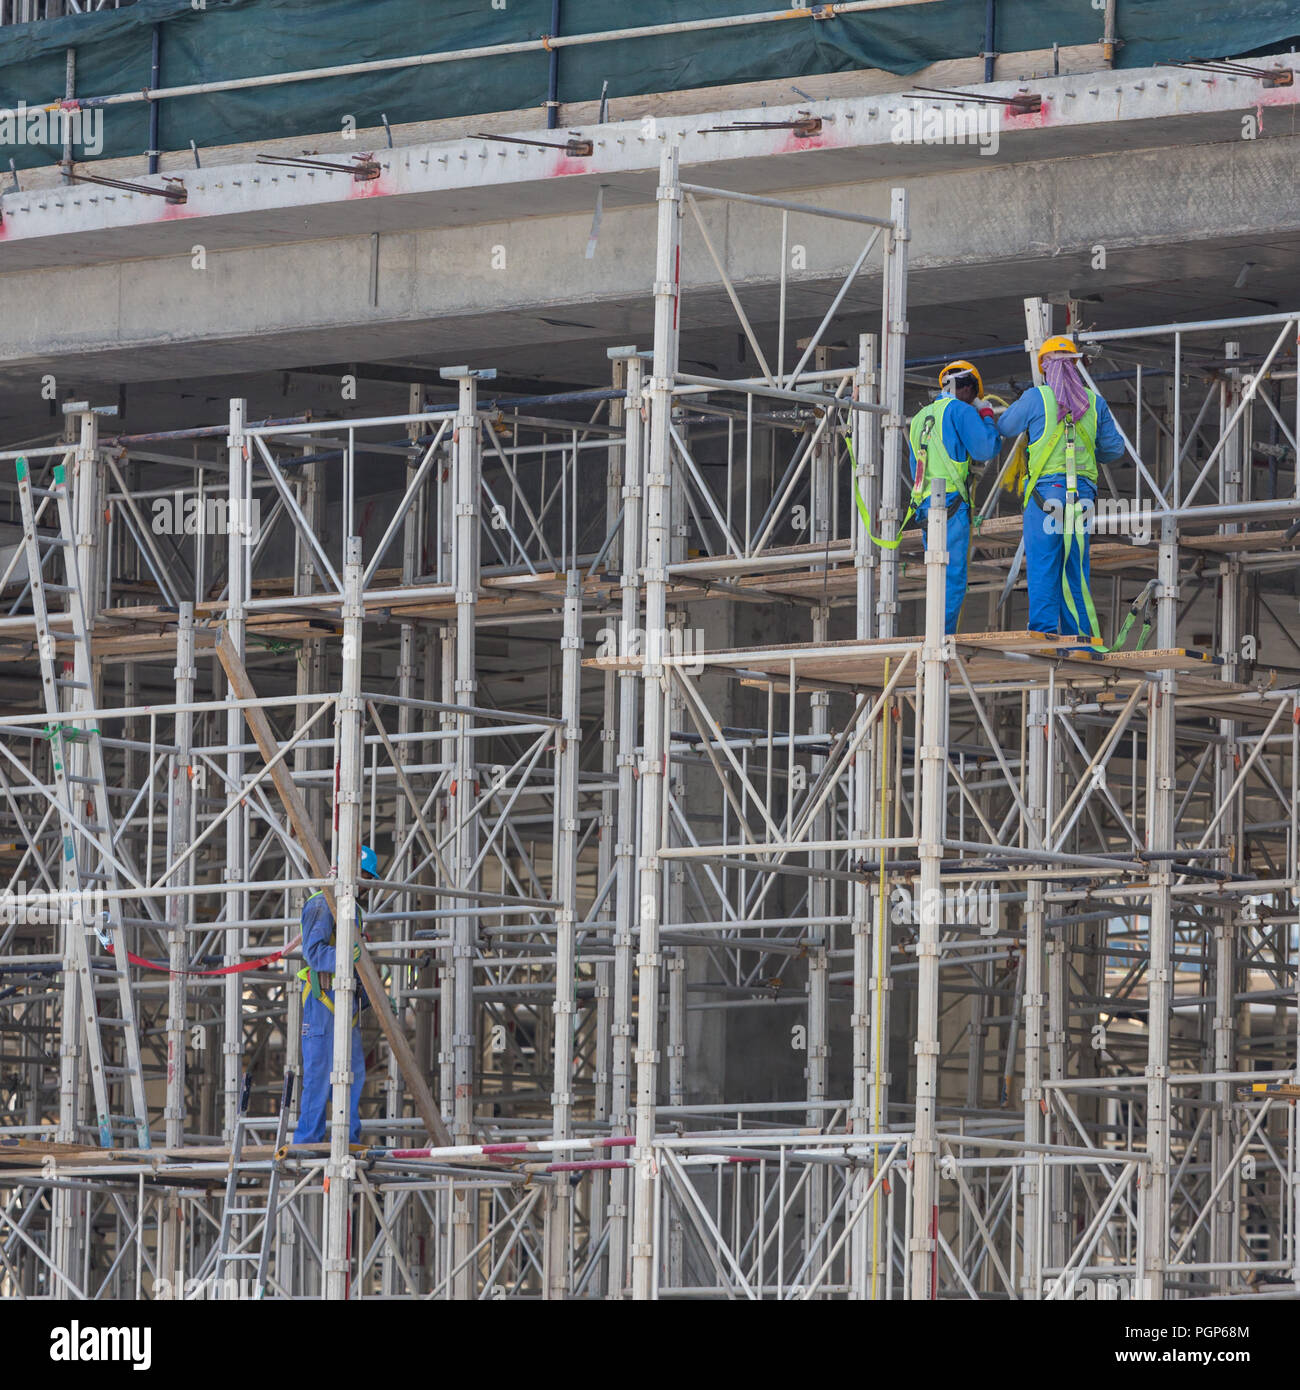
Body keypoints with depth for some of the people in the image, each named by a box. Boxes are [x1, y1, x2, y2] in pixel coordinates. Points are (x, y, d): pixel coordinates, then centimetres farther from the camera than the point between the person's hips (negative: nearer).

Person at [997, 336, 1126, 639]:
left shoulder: (1036, 398, -3)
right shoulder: (1094, 403, 8)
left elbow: (1003, 429, 11)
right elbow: (1114, 448, 15)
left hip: (1045, 487, -3)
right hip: (1082, 494, 3)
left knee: (1043, 565, -3)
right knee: (1077, 566, 7)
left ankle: (1044, 629, -10)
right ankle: (1078, 631, 6)